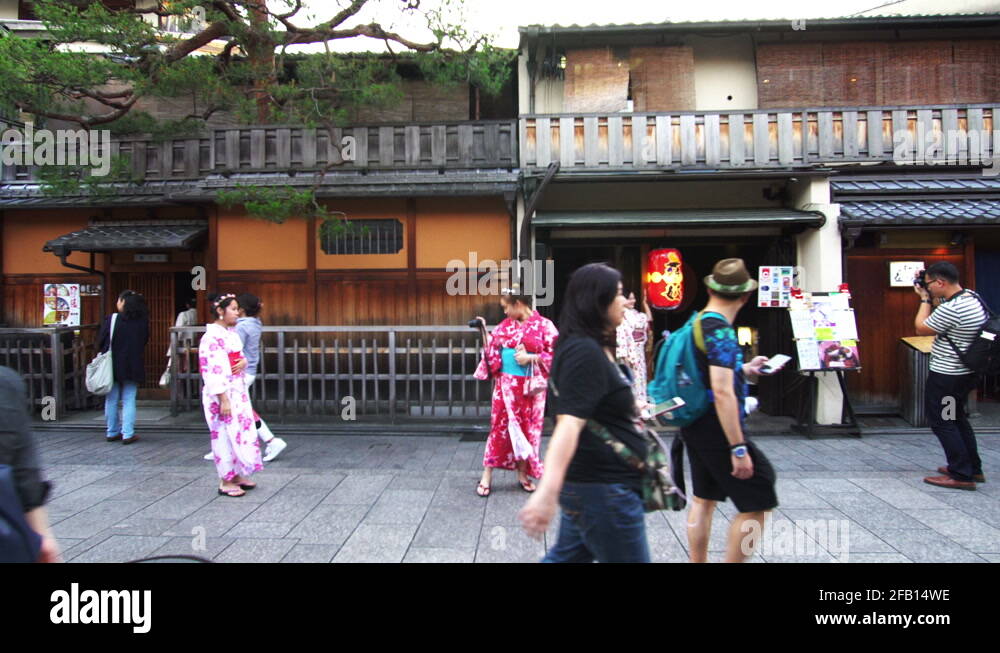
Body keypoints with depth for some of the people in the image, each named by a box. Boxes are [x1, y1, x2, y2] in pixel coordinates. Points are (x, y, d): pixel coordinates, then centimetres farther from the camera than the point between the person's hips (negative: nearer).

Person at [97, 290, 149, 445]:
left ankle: (112, 432, 19)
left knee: (111, 400, 12)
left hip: (113, 365, -1)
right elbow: (145, 340, 8)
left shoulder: (111, 319, -11)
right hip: (133, 366, 1)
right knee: (129, 400, 4)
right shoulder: (142, 321, -4)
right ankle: (128, 434, 1)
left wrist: (106, 352, 15)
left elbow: (101, 342, -4)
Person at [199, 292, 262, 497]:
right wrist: (223, 399, -22)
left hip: (238, 390, 9)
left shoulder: (232, 332, 10)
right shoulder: (212, 336, -16)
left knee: (242, 431, 13)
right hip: (222, 394, -9)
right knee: (226, 434, 0)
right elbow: (213, 371, -20)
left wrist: (243, 361, -4)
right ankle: (226, 482, 11)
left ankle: (237, 475, 25)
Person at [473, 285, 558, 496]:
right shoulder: (504, 326, 5)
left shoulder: (544, 325, -7)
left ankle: (523, 473, 23)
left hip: (530, 386, -2)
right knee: (499, 426, 3)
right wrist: (484, 330, 1)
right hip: (505, 384, 2)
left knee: (528, 428, 8)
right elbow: (492, 350, 9)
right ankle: (487, 476, 9)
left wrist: (531, 357, -16)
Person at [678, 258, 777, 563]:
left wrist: (744, 369, 30)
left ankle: (698, 561, 29)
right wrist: (738, 448, -25)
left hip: (695, 427, 10)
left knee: (703, 498, 19)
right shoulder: (721, 332, -20)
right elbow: (722, 392, -27)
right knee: (756, 505, 0)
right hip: (717, 432, -10)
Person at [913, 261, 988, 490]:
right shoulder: (971, 296, 3)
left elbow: (921, 328, -12)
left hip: (946, 375, -10)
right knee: (957, 418, 22)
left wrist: (925, 299, -3)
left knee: (942, 422, 1)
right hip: (966, 373, 10)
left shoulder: (951, 309, -27)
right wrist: (932, 298, 8)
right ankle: (973, 468, 31)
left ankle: (961, 475, 4)